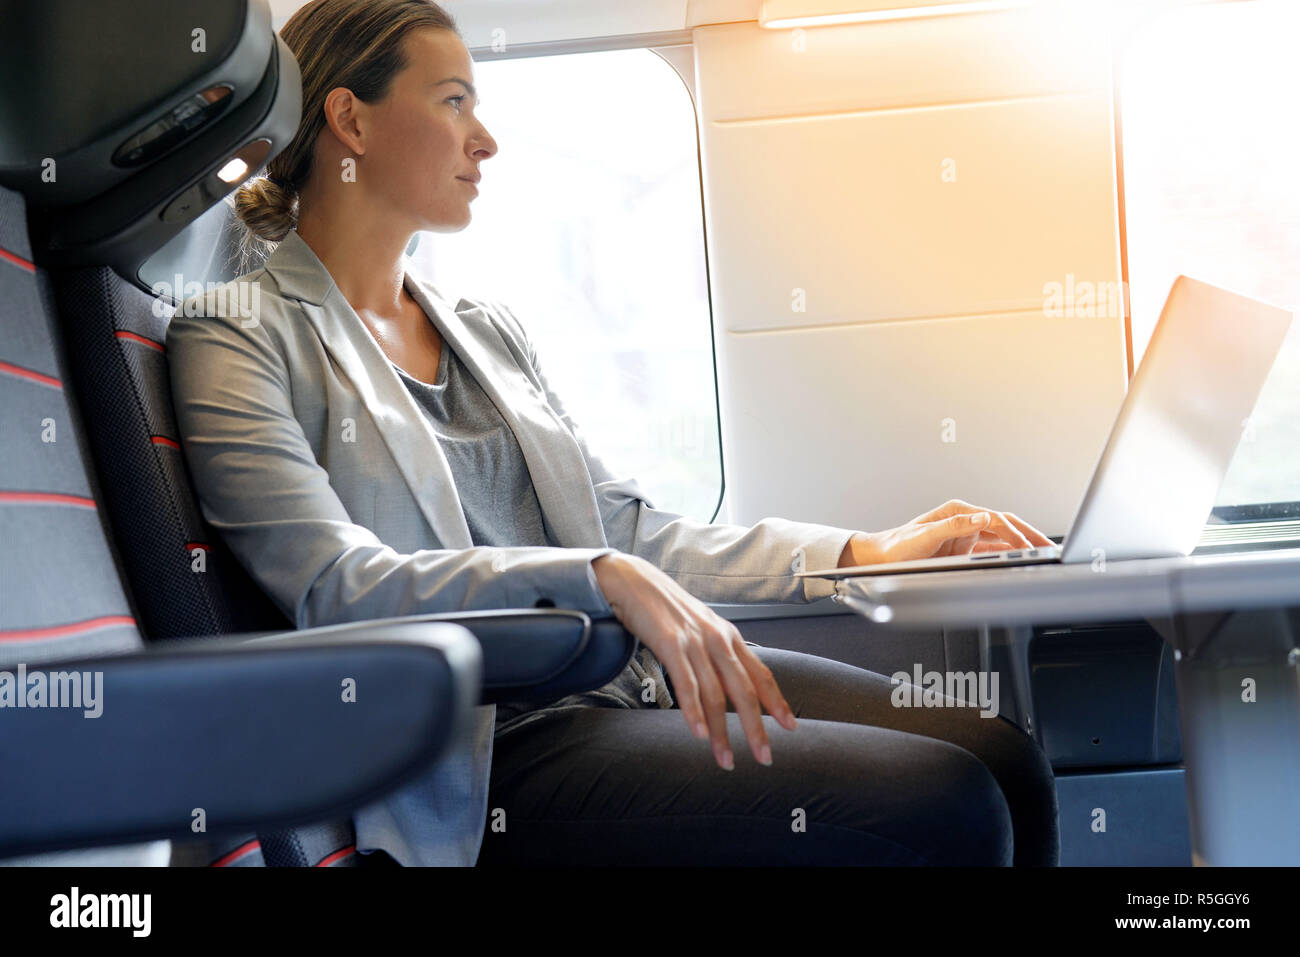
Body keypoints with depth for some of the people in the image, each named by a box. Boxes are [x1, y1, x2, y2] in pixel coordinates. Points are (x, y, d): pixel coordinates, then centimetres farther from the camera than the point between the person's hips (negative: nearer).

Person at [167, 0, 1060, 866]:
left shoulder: (489, 332, 18)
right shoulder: (239, 342, -2)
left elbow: (629, 528, 16)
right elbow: (332, 588, -16)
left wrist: (860, 554, 6)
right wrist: (600, 578, -28)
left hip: (624, 674, 7)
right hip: (482, 754, -7)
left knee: (998, 753, -9)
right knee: (935, 811, -21)